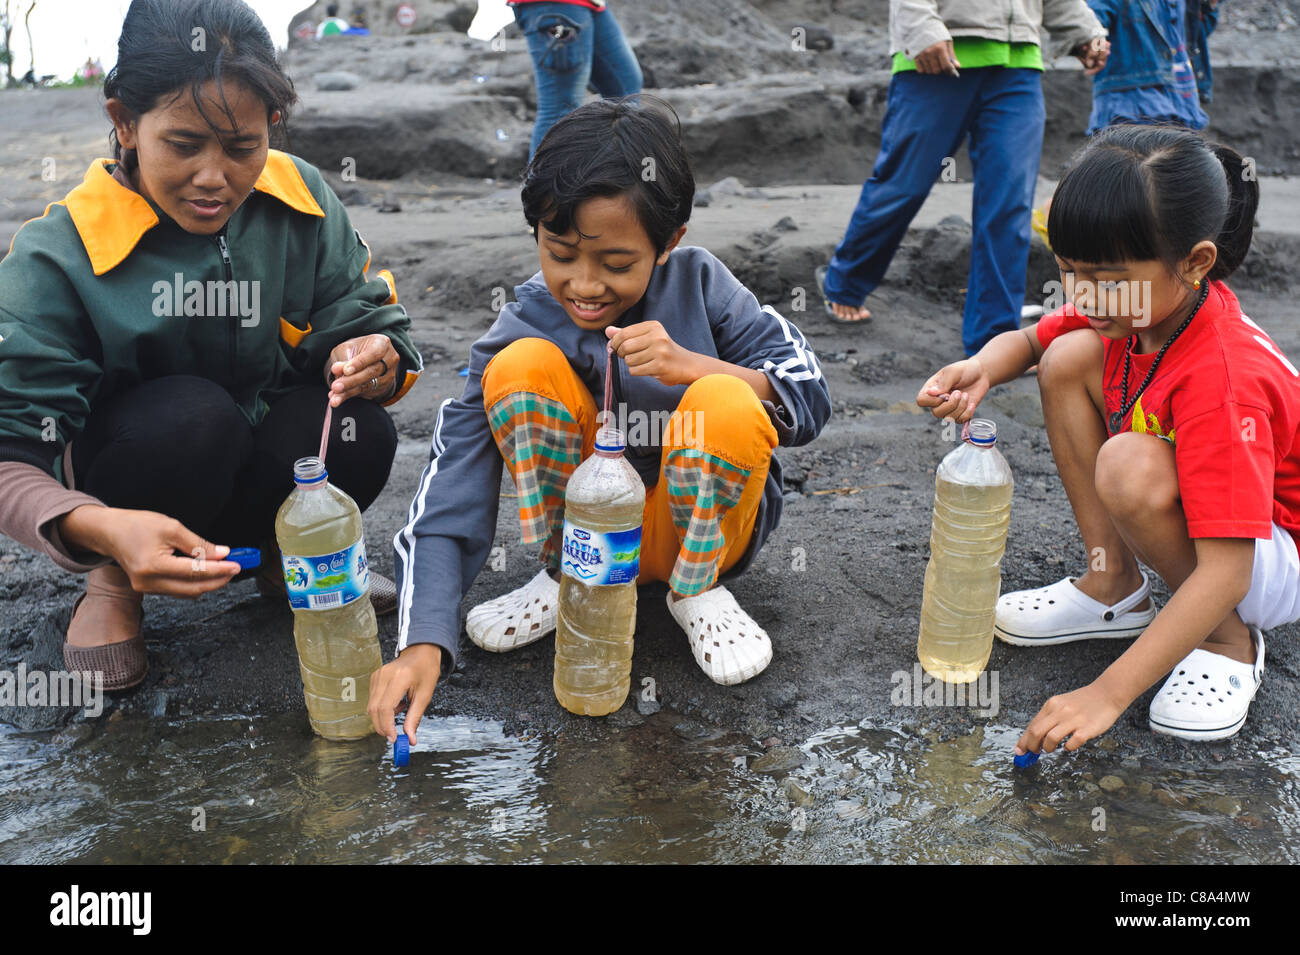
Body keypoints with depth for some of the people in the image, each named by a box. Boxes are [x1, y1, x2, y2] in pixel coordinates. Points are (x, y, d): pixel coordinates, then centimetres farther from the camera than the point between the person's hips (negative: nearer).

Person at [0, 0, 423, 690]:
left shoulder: (299, 201, -10)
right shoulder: (57, 255, -21)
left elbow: (362, 320, -4)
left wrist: (374, 360, -31)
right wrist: (103, 529, -45)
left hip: (259, 464, 3)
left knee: (361, 434, -28)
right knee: (194, 413, -35)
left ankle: (282, 549, 6)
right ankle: (113, 583, -5)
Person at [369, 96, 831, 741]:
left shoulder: (698, 284, -12)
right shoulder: (523, 327, -15)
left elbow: (809, 399, -12)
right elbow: (447, 499, -21)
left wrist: (692, 364, -30)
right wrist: (423, 644, -34)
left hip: (695, 526, 0)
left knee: (726, 405, -33)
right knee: (522, 368, -23)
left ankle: (696, 590, -4)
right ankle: (568, 575, -2)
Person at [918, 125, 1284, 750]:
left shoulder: (1223, 378, -35)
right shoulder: (1133, 305, -14)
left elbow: (1224, 574, -37)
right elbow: (1028, 340, 4)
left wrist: (1107, 693, -40)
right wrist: (981, 369, -23)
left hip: (1273, 561, -7)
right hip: (1185, 515, 7)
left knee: (1130, 465, -37)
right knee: (1070, 357, -10)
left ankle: (1230, 639, -8)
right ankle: (1115, 585, 1)